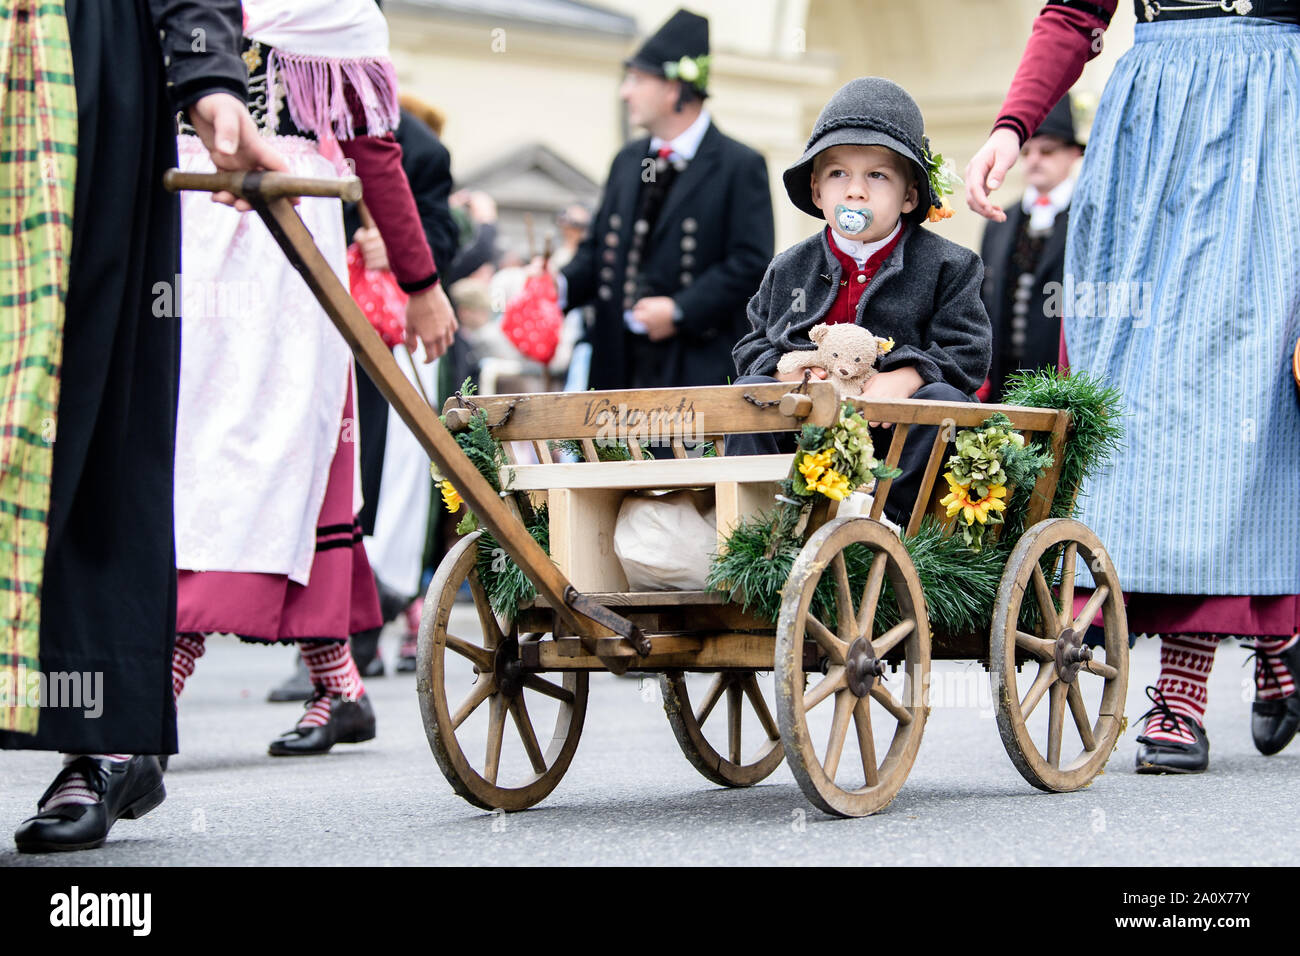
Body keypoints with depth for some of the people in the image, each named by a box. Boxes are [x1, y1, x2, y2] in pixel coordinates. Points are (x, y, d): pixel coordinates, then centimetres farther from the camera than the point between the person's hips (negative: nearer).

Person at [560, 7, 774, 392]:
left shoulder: (740, 166, -5)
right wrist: (562, 285, -2)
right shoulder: (628, 161, 17)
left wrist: (680, 311, -16)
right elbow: (599, 248, 19)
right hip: (622, 361, 6)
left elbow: (751, 262, -11)